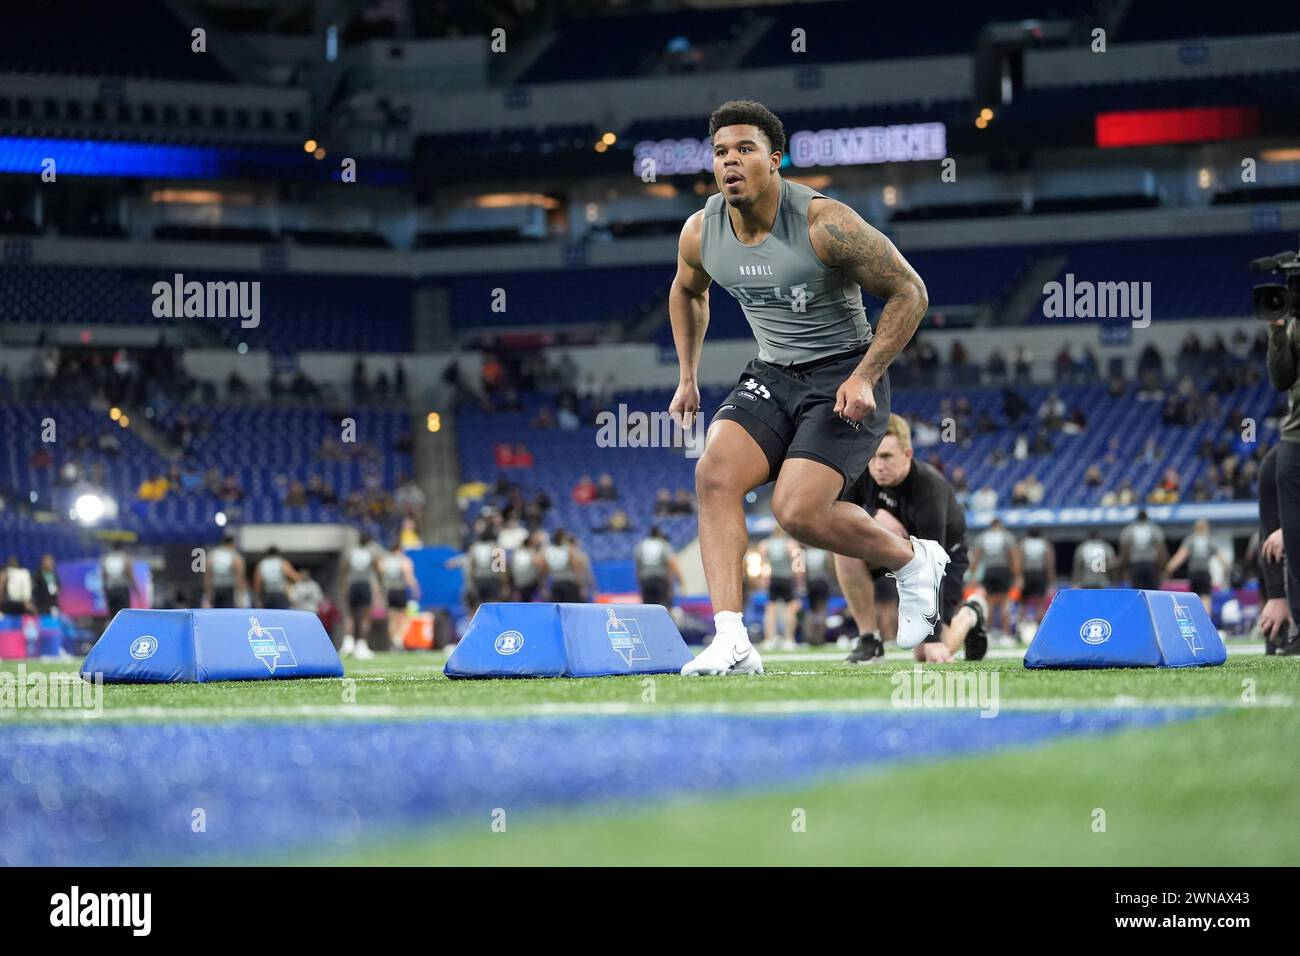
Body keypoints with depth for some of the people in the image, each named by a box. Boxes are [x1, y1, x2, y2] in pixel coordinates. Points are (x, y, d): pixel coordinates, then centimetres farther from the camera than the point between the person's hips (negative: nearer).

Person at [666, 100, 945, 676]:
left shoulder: (825, 224, -21)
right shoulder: (700, 234, -3)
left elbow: (909, 292, -13)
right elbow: (687, 293, 22)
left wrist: (864, 376, -19)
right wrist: (687, 376, 19)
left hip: (844, 377, -6)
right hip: (772, 375, 6)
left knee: (799, 511, -21)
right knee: (714, 473, -20)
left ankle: (914, 561, 9)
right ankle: (731, 642, -23)